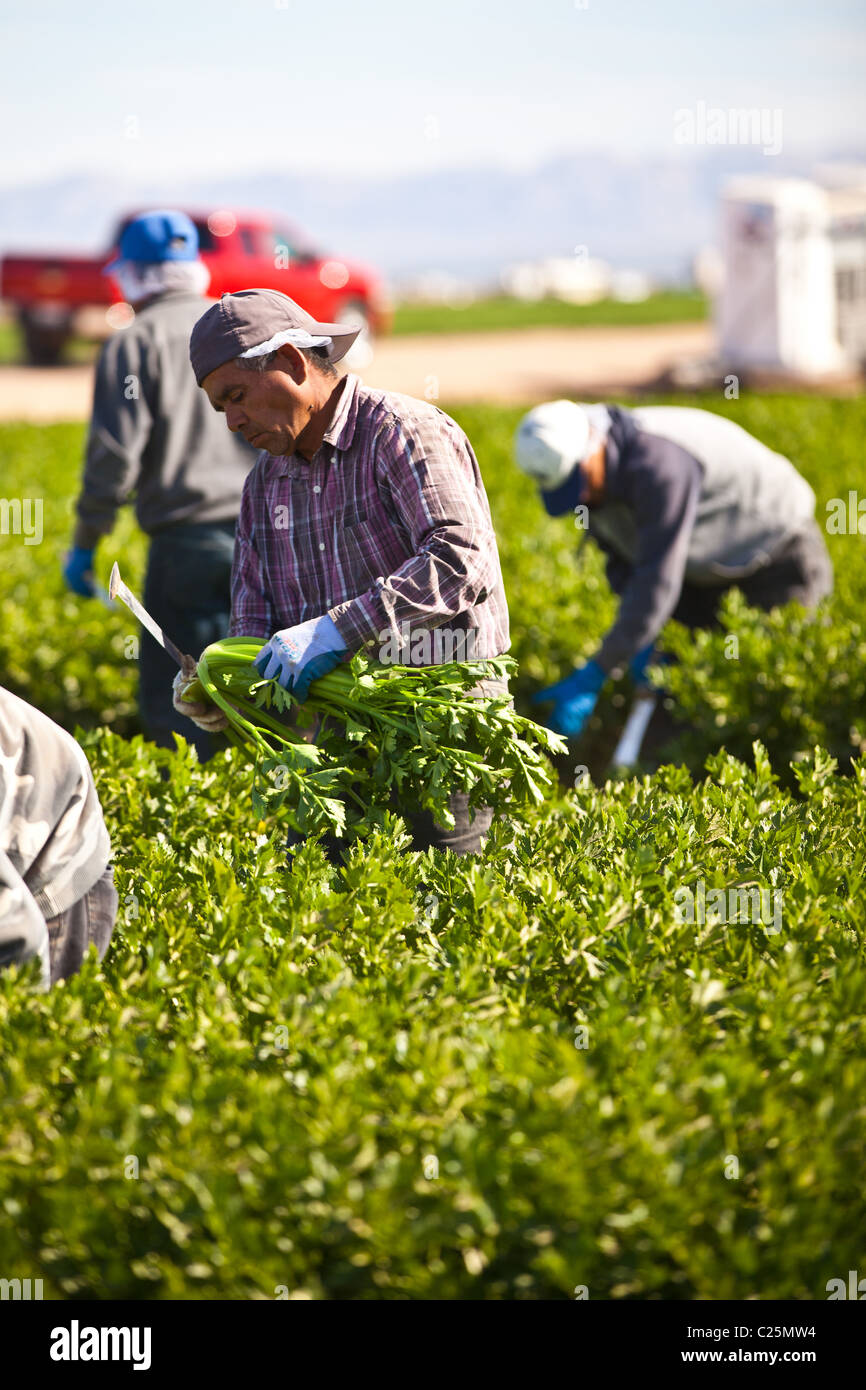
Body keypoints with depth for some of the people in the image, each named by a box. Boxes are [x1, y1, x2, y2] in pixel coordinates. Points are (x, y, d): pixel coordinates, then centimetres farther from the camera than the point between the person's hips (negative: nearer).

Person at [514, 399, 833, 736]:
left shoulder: (658, 464, -41)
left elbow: (658, 580, -43)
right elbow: (621, 560, -3)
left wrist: (593, 675, -42)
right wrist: (643, 645, -16)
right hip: (701, 563, 7)